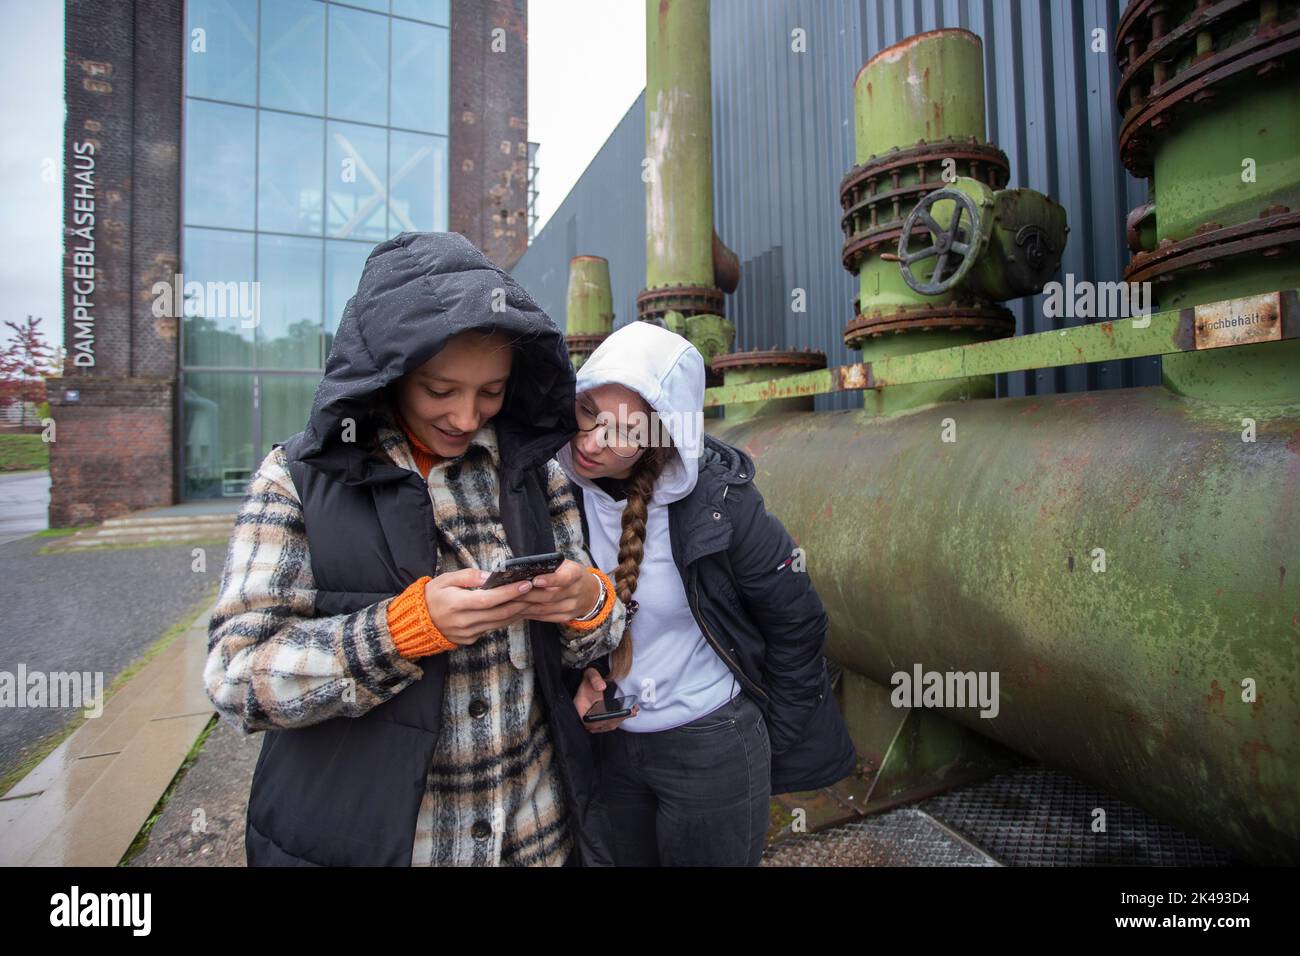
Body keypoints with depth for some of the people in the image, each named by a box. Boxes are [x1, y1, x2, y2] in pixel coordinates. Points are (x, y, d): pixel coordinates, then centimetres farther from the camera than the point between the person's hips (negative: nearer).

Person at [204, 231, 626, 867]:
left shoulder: (533, 470, -2)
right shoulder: (299, 479, -9)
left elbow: (585, 640, 4)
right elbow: (236, 677, -13)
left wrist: (589, 601, -19)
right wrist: (410, 625, -28)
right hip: (357, 836, -2)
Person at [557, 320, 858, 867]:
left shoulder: (718, 500, -23)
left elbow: (796, 624, -10)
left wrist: (773, 744, -2)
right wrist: (574, 675, -12)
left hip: (712, 744, -3)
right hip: (606, 740, 4)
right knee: (621, 856, 24)